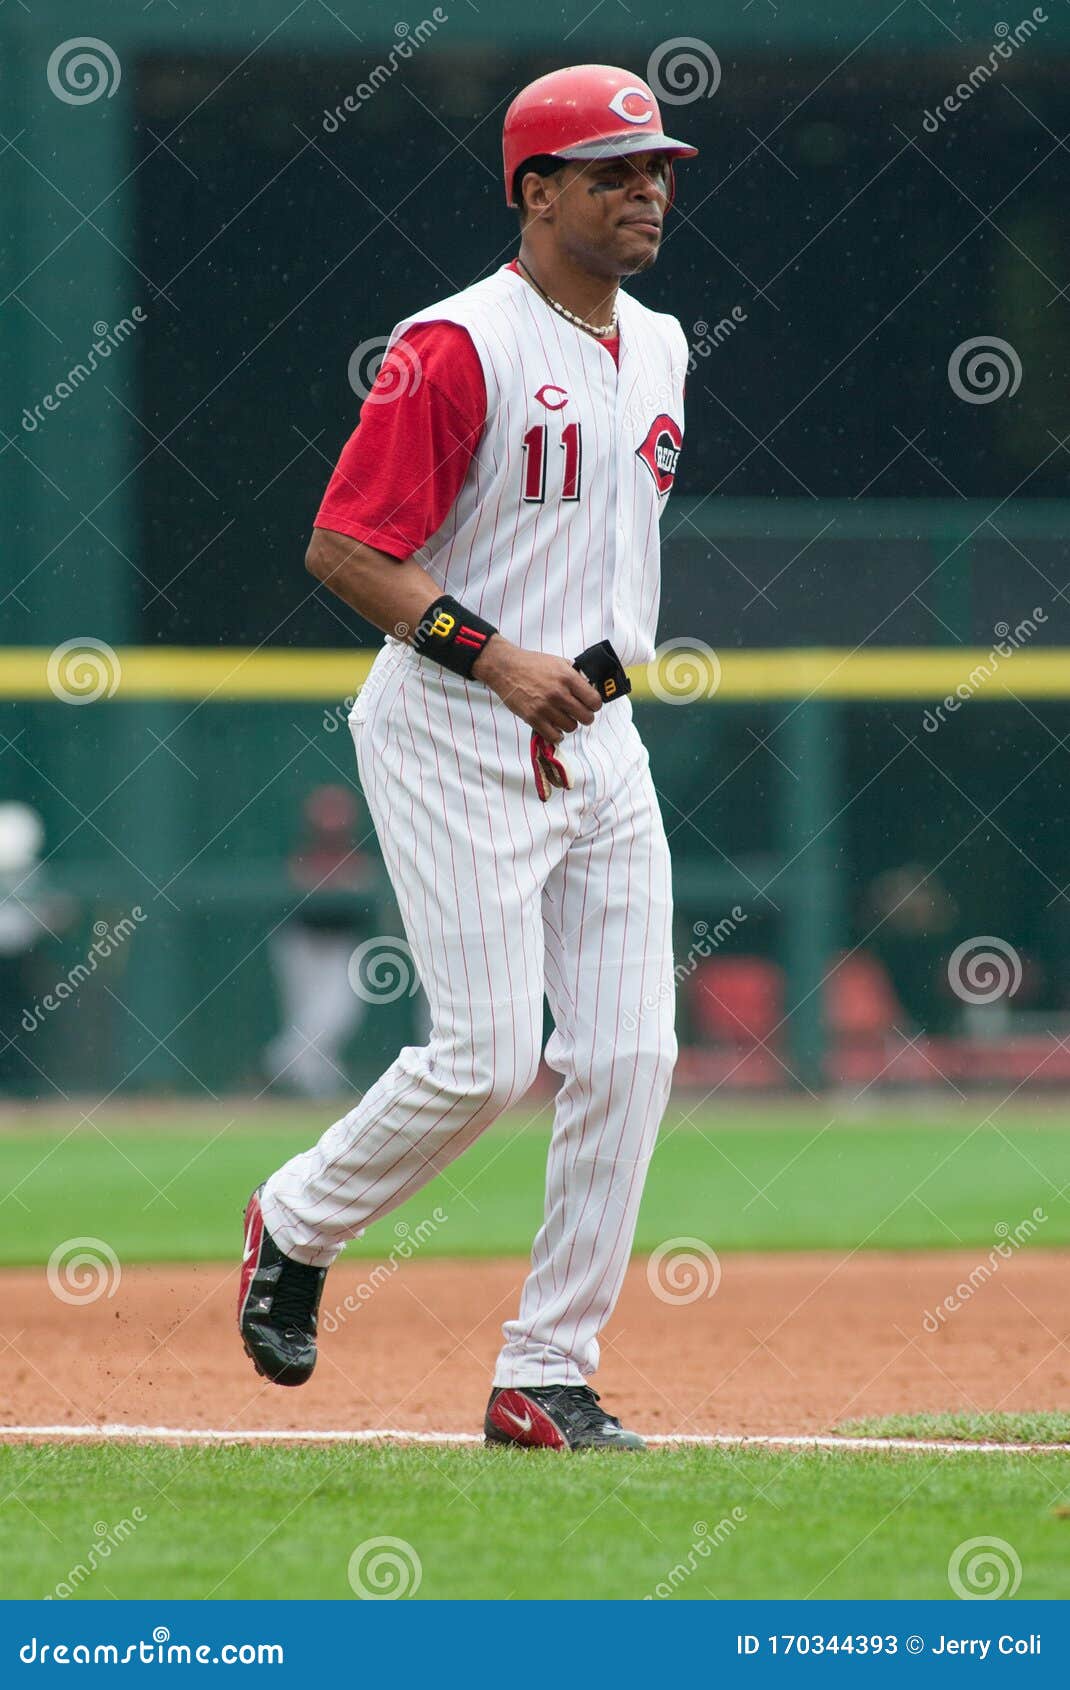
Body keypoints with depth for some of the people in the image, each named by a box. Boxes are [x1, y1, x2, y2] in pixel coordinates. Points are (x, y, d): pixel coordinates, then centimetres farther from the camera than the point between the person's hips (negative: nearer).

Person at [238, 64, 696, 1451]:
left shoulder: (656, 350, 13)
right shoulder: (458, 348, -12)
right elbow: (344, 548, -15)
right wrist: (494, 657, -24)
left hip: (598, 734, 7)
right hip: (454, 737, -7)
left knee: (629, 1056, -2)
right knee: (486, 1057, -12)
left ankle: (549, 1379, 4)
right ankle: (296, 1225, 15)